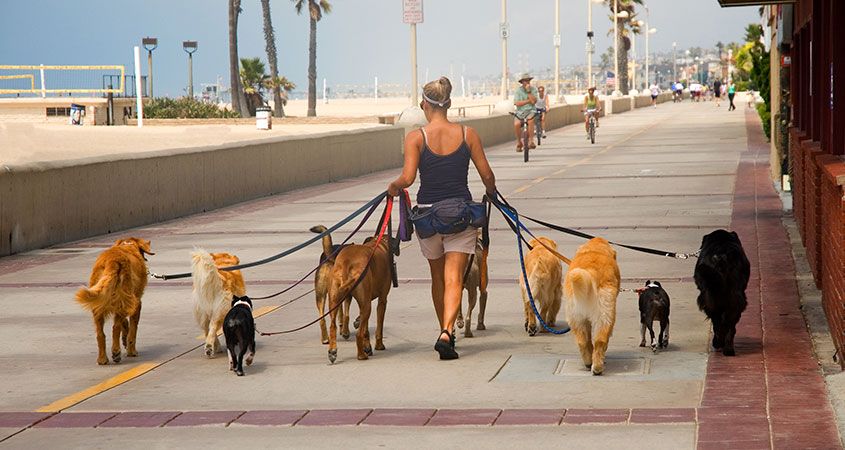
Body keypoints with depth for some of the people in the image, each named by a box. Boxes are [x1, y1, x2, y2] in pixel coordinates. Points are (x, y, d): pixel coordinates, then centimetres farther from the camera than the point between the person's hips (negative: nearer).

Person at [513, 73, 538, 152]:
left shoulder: (533, 89, 3)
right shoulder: (518, 90, 0)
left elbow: (534, 101, -12)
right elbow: (517, 103, -11)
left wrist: (528, 91, -16)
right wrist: (528, 101, -11)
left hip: (530, 111, 0)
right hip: (520, 112, 0)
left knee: (530, 119, -36)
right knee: (517, 124, -29)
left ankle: (531, 141, -29)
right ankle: (519, 142, -3)